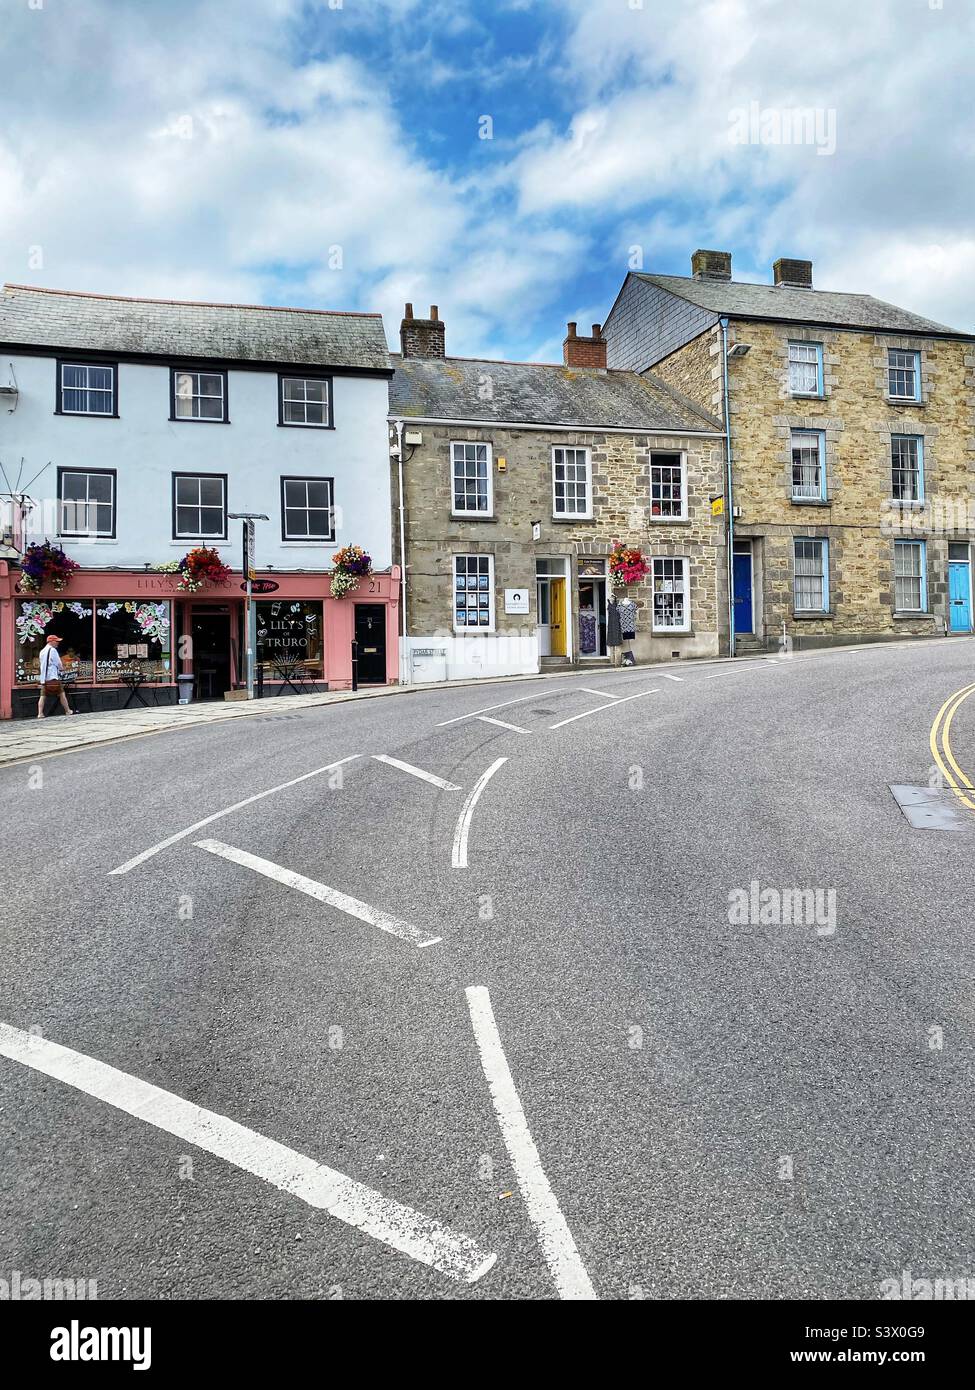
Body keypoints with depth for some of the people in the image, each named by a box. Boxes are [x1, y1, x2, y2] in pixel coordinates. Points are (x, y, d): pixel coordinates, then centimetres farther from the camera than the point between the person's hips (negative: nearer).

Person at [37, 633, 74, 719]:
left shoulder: (42, 651, 17)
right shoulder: (52, 650, -6)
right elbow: (58, 663, -6)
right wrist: (62, 670, 15)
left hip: (43, 677, 7)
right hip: (53, 677, -7)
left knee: (42, 696, 2)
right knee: (61, 694, 2)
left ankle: (40, 713, -7)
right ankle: (68, 711, 8)